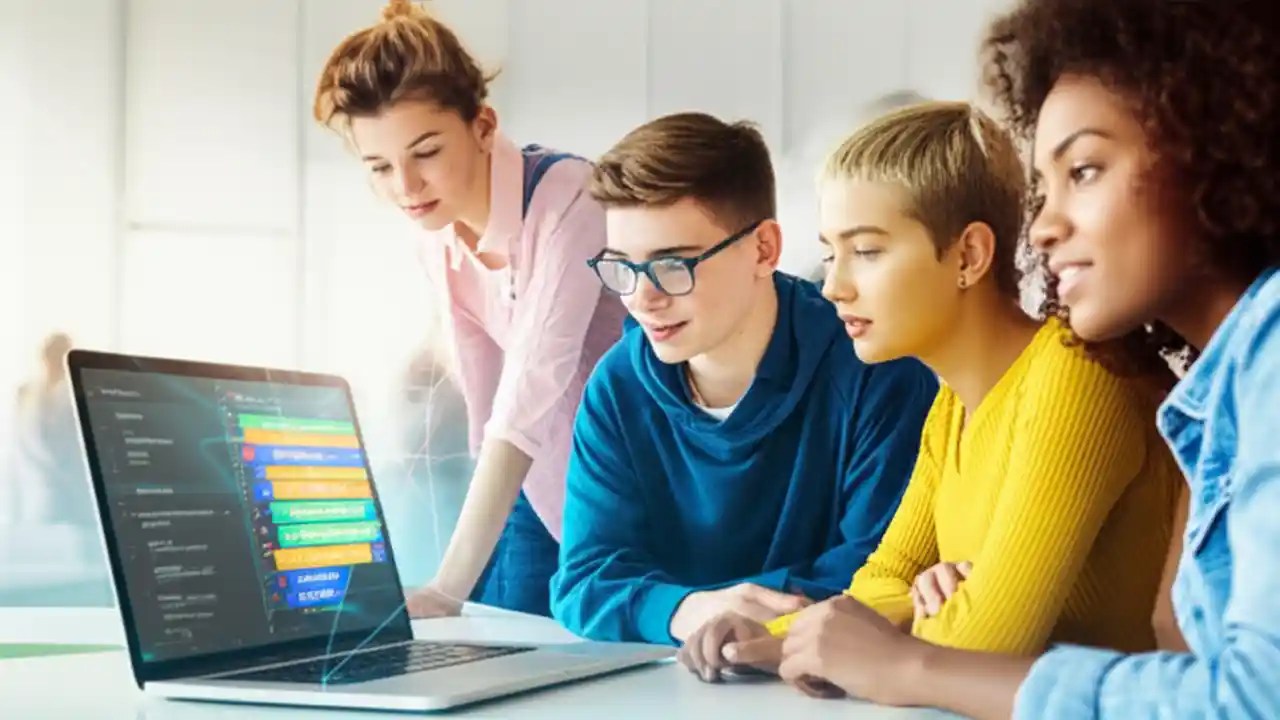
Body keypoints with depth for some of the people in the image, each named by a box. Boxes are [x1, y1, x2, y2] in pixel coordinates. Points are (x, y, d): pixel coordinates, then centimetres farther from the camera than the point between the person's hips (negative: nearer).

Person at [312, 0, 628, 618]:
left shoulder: (568, 199, -29)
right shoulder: (436, 228, -7)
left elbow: (530, 394, -36)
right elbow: (487, 395, 1)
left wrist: (450, 587, -41)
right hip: (536, 484, 6)